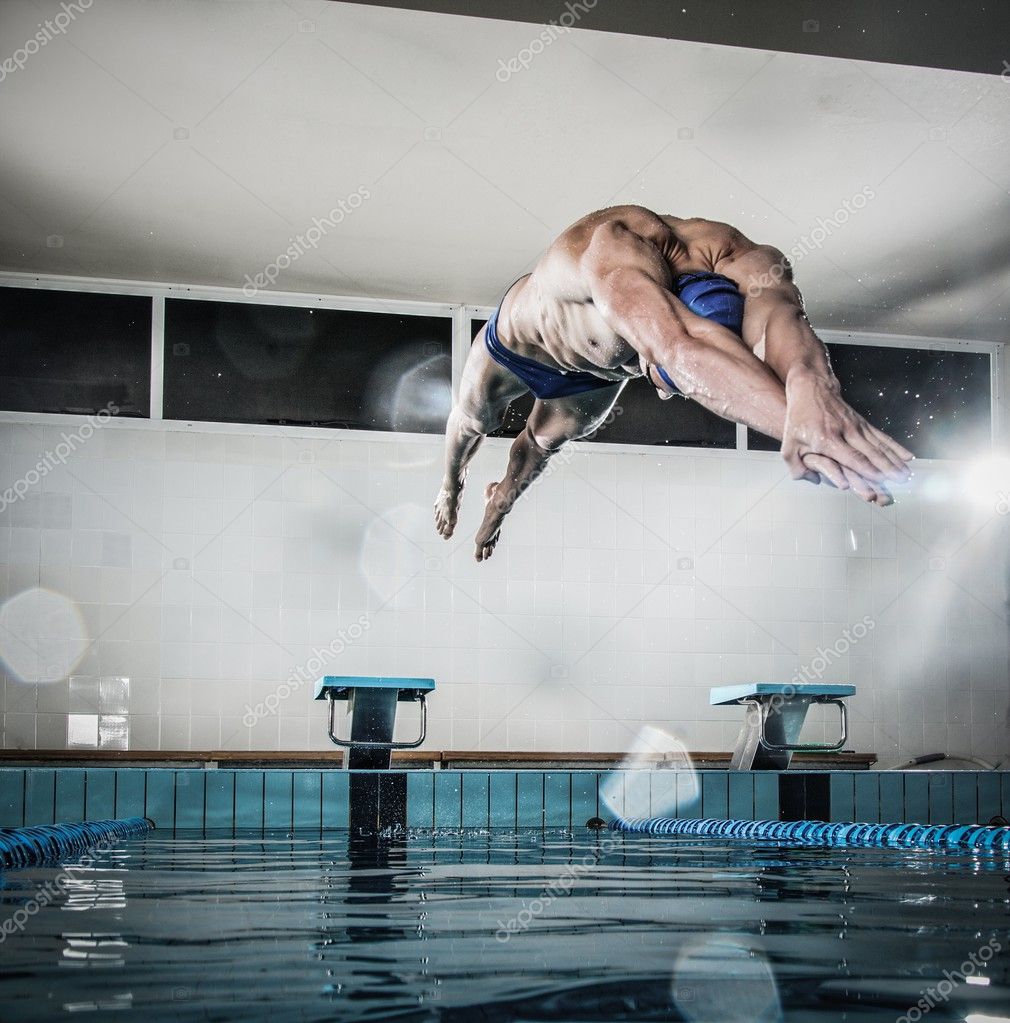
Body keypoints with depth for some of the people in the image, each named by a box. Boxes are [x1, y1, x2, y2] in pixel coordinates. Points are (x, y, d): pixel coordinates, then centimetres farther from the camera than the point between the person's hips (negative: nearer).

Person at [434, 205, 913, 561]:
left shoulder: (736, 257, -41)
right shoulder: (616, 249, -55)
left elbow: (777, 314, -65)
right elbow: (680, 348, -75)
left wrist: (810, 386, -89)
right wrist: (799, 422, -89)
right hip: (518, 343, -3)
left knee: (545, 439, 26)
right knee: (473, 421, 23)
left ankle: (500, 503, 57)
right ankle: (451, 488, 57)